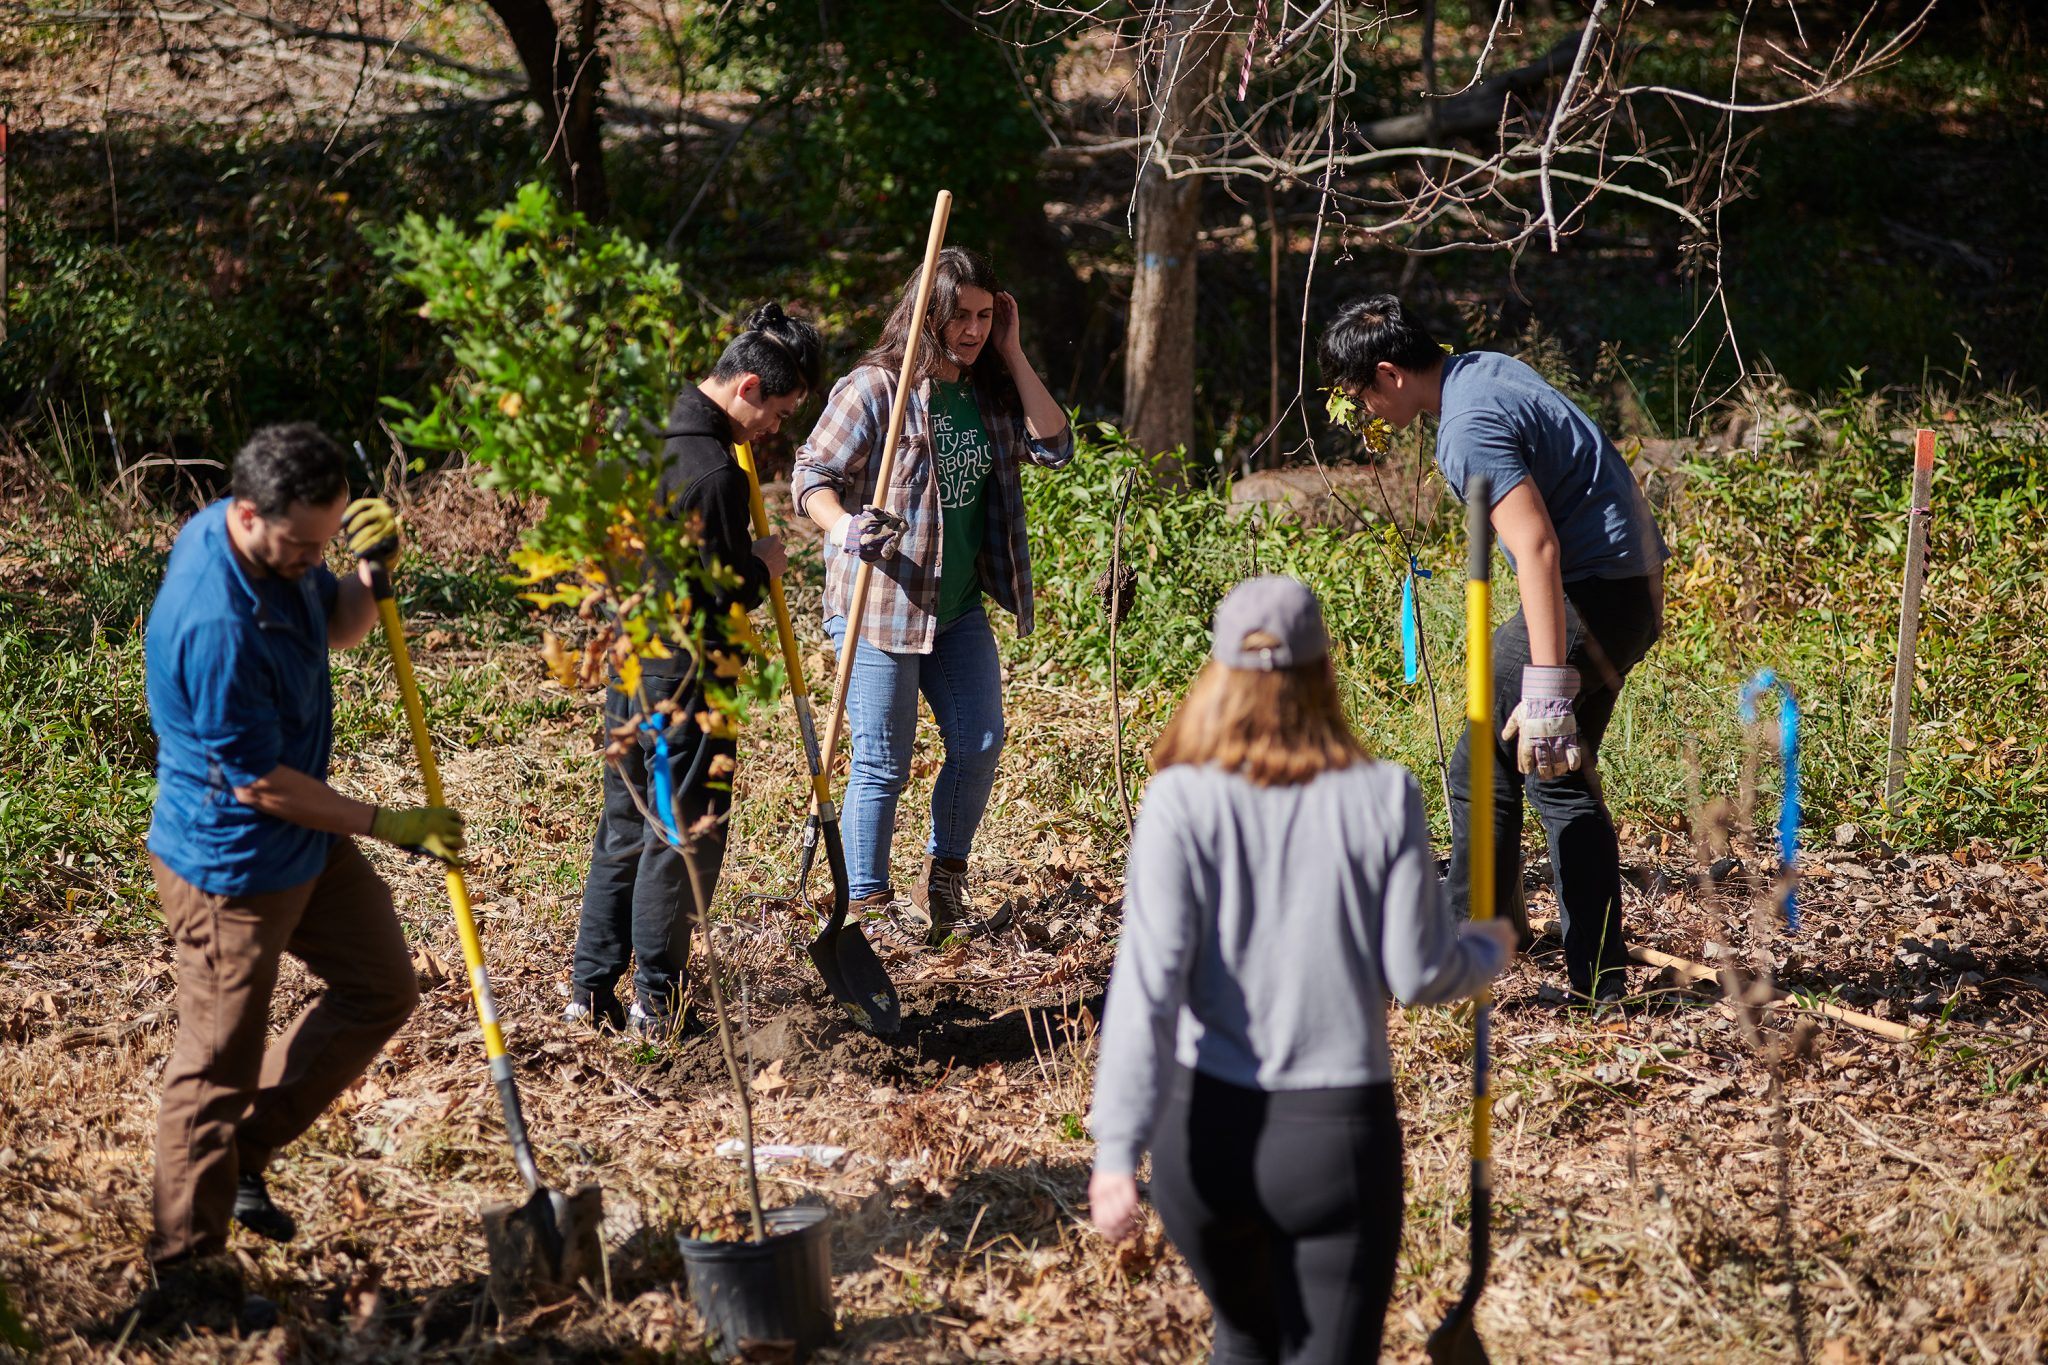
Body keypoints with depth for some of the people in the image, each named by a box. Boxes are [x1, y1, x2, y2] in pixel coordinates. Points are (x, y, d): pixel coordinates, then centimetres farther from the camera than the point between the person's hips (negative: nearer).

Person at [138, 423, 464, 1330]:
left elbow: (338, 627, 14)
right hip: (232, 863, -9)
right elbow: (260, 784, -26)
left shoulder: (277, 548, -6)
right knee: (219, 1062, 3)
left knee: (381, 988, 18)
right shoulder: (214, 626, -34)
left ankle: (243, 1151, 29)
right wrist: (391, 827, -16)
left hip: (305, 838, 9)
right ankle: (185, 1268, 18)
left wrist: (374, 567, -9)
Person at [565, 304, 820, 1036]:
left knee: (624, 826, 16)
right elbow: (721, 595, -22)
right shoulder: (714, 472, -22)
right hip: (685, 677, -9)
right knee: (685, 835, 2)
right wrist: (764, 563, -2)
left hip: (629, 665, 9)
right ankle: (657, 1003, 8)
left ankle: (592, 988, 19)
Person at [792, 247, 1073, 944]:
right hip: (881, 604, -6)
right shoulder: (873, 388, -12)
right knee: (882, 765, -2)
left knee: (980, 743, 7)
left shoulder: (989, 393, 7)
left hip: (961, 607, 6)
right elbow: (811, 475, -12)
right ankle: (864, 905, 9)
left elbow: (1055, 447, -3)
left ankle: (942, 874, 27)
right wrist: (842, 527, -33)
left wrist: (1012, 355, -6)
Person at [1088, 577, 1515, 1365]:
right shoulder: (1382, 799, -7)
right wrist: (1487, 951, 21)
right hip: (1339, 1128, -1)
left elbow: (1148, 981, -13)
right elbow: (1420, 974, -2)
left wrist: (1118, 1149, -12)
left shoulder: (1181, 802, -8)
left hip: (1203, 1129, 1)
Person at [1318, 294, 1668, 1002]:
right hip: (1636, 580, 11)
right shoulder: (1486, 366, 12)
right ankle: (1600, 977, 17)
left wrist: (1548, 686, -33)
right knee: (1559, 773, 16)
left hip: (1594, 592, -11)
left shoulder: (1469, 429, -20)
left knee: (1484, 769, -4)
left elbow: (1537, 547, -29)